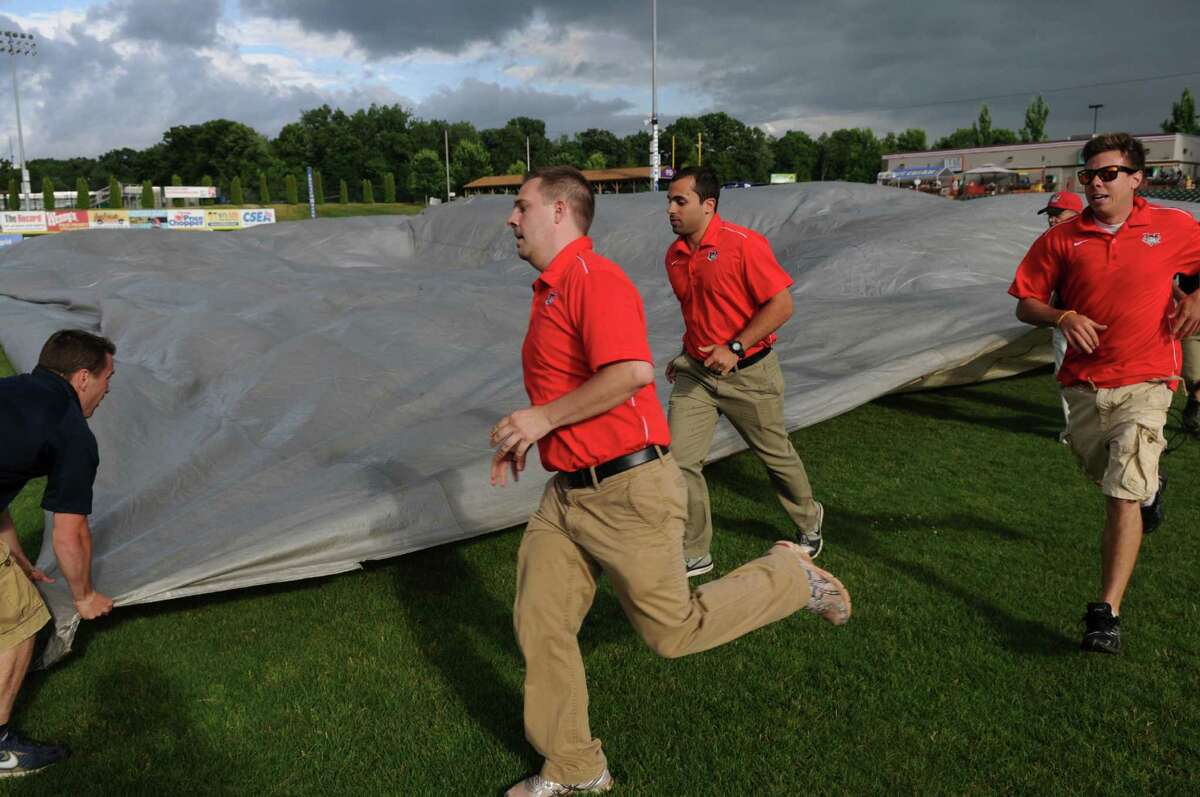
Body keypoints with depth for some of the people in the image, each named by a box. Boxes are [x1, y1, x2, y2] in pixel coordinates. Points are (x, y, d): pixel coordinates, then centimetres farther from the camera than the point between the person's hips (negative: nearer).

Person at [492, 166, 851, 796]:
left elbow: (632, 372, -30)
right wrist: (523, 438, 16)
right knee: (538, 626, 8)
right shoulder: (548, 290, 16)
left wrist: (544, 418, -20)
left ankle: (789, 575, 25)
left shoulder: (594, 279, -16)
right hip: (566, 494, 9)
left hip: (627, 491, -9)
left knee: (671, 632, 4)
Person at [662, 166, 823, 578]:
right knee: (679, 459, -5)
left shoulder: (744, 243, -17)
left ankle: (809, 521, 42)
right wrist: (688, 353, 12)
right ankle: (694, 554, 10)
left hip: (748, 373, -5)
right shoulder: (674, 256, 4)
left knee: (775, 454, 14)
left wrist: (734, 349, -24)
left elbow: (782, 304, -19)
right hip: (696, 373, 5)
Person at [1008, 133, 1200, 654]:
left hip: (1143, 382, -3)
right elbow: (1026, 304, 4)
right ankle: (1150, 487, 58)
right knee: (1108, 478, 20)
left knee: (1123, 494, -12)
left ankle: (1107, 612, -8)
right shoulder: (1061, 239, 1)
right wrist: (1063, 318, -15)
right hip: (1083, 384, 3)